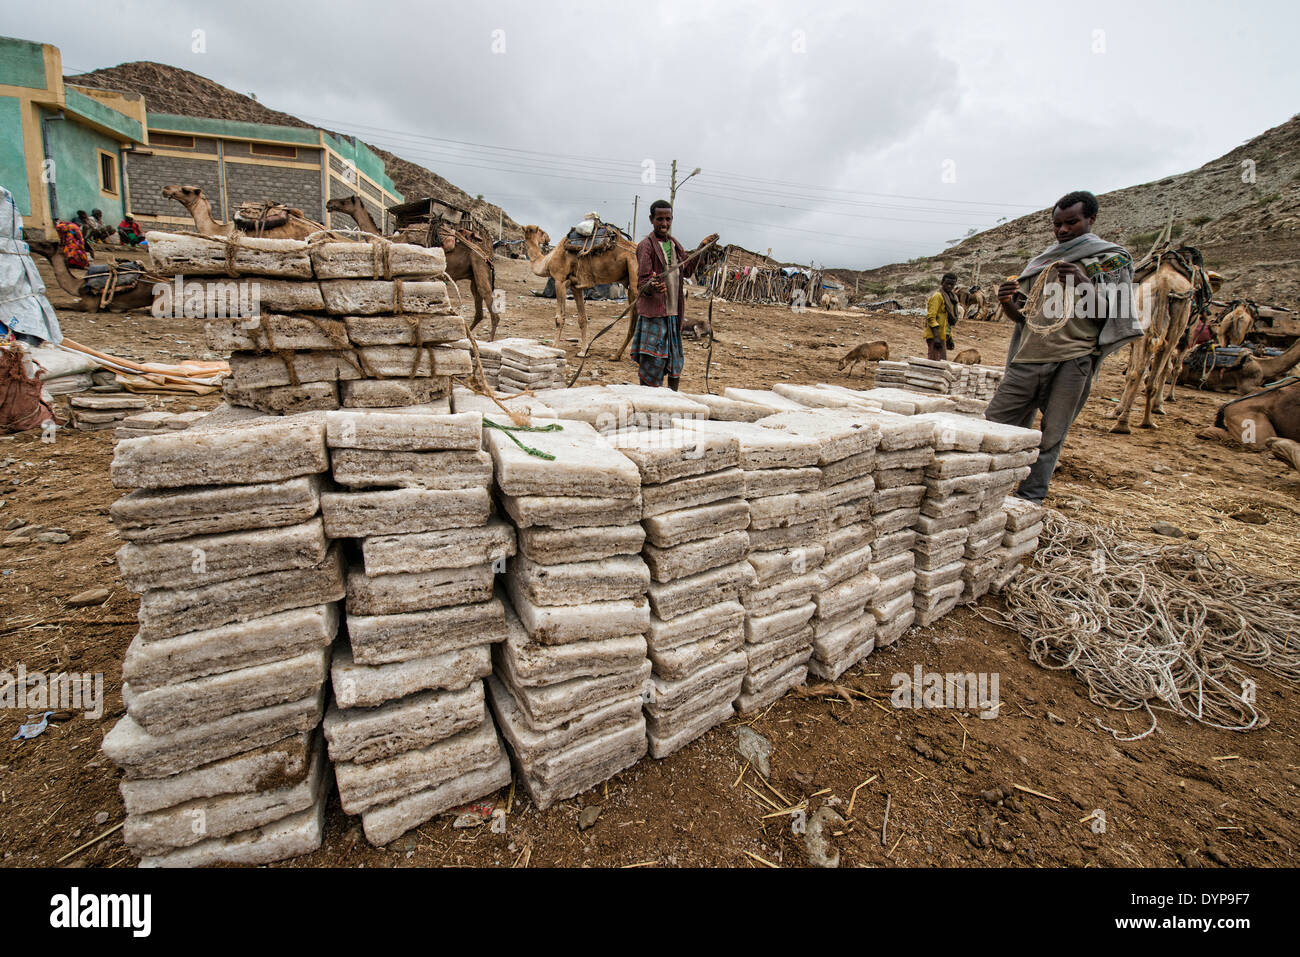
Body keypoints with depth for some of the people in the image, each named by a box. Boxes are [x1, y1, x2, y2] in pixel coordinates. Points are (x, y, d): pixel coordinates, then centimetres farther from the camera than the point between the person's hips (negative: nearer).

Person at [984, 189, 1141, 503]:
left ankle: (1029, 501, 4)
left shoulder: (1111, 258, 8)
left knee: (1051, 437, -4)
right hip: (1029, 357, 4)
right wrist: (1008, 302, -1)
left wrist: (1084, 286, -17)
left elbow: (1110, 315, -1)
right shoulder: (1042, 261, 21)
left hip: (1072, 361, -4)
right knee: (995, 424, -1)